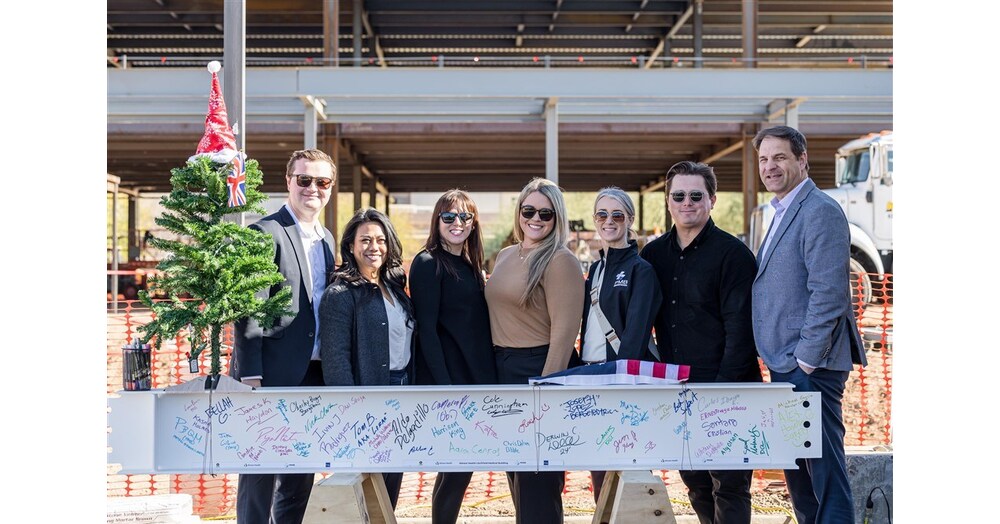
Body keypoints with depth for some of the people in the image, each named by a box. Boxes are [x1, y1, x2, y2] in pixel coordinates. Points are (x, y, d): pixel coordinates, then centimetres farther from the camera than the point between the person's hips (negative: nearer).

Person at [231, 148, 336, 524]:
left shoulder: (326, 238, 15)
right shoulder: (265, 233, -9)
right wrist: (250, 373, -18)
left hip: (314, 374, 8)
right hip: (274, 375, -8)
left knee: (302, 472, 13)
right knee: (261, 471, -1)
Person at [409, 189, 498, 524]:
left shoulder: (470, 265, 15)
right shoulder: (428, 263, -9)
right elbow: (427, 330, -14)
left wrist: (487, 379, 13)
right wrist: (444, 386, -20)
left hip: (475, 379, 8)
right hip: (446, 380, -8)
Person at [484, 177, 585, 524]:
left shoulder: (560, 261, -12)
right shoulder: (504, 256, 11)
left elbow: (564, 333, -17)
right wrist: (491, 370, 12)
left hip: (538, 368, -8)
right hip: (502, 369, 8)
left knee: (538, 475, 0)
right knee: (516, 469, 17)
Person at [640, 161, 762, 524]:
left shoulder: (732, 253, -7)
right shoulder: (654, 254, 10)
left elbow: (740, 328, -11)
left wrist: (722, 390, -16)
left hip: (726, 394, -6)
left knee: (729, 486, -2)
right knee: (695, 483, 11)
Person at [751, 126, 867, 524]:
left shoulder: (821, 211, -11)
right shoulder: (782, 214, 19)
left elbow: (828, 293, -18)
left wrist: (807, 358, -18)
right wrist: (782, 360, 16)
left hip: (810, 368, -10)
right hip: (784, 366, 10)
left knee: (824, 470, -7)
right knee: (796, 471, 14)